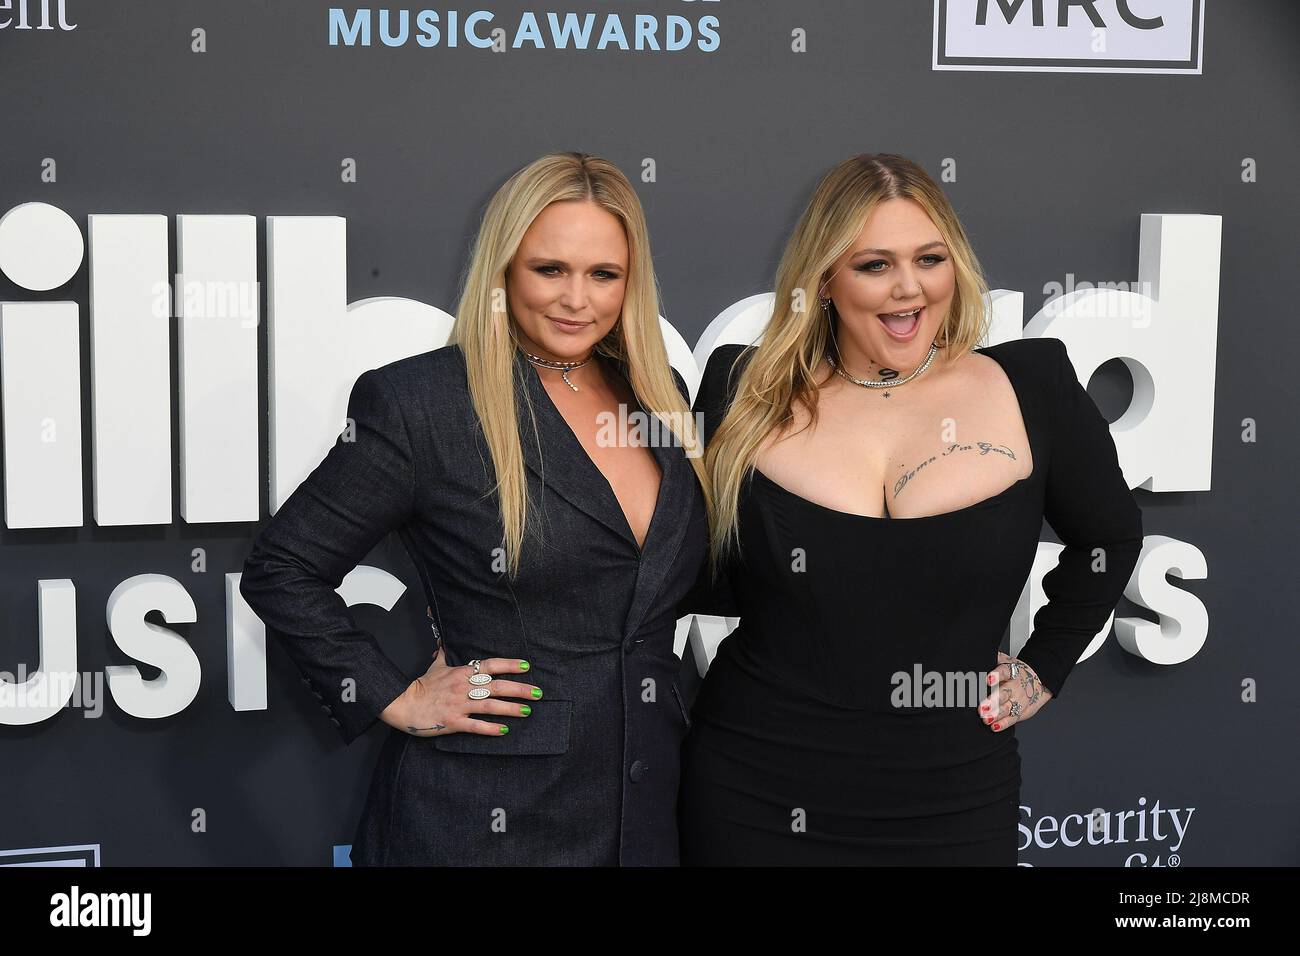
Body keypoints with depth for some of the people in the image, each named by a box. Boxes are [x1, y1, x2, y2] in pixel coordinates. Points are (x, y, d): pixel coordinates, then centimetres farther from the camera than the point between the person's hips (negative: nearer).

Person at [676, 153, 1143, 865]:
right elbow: (698, 571, 14)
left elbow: (1110, 533, 13)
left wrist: (1044, 668, 10)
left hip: (955, 807, 1)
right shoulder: (747, 392, -1)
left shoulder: (1031, 386, -3)